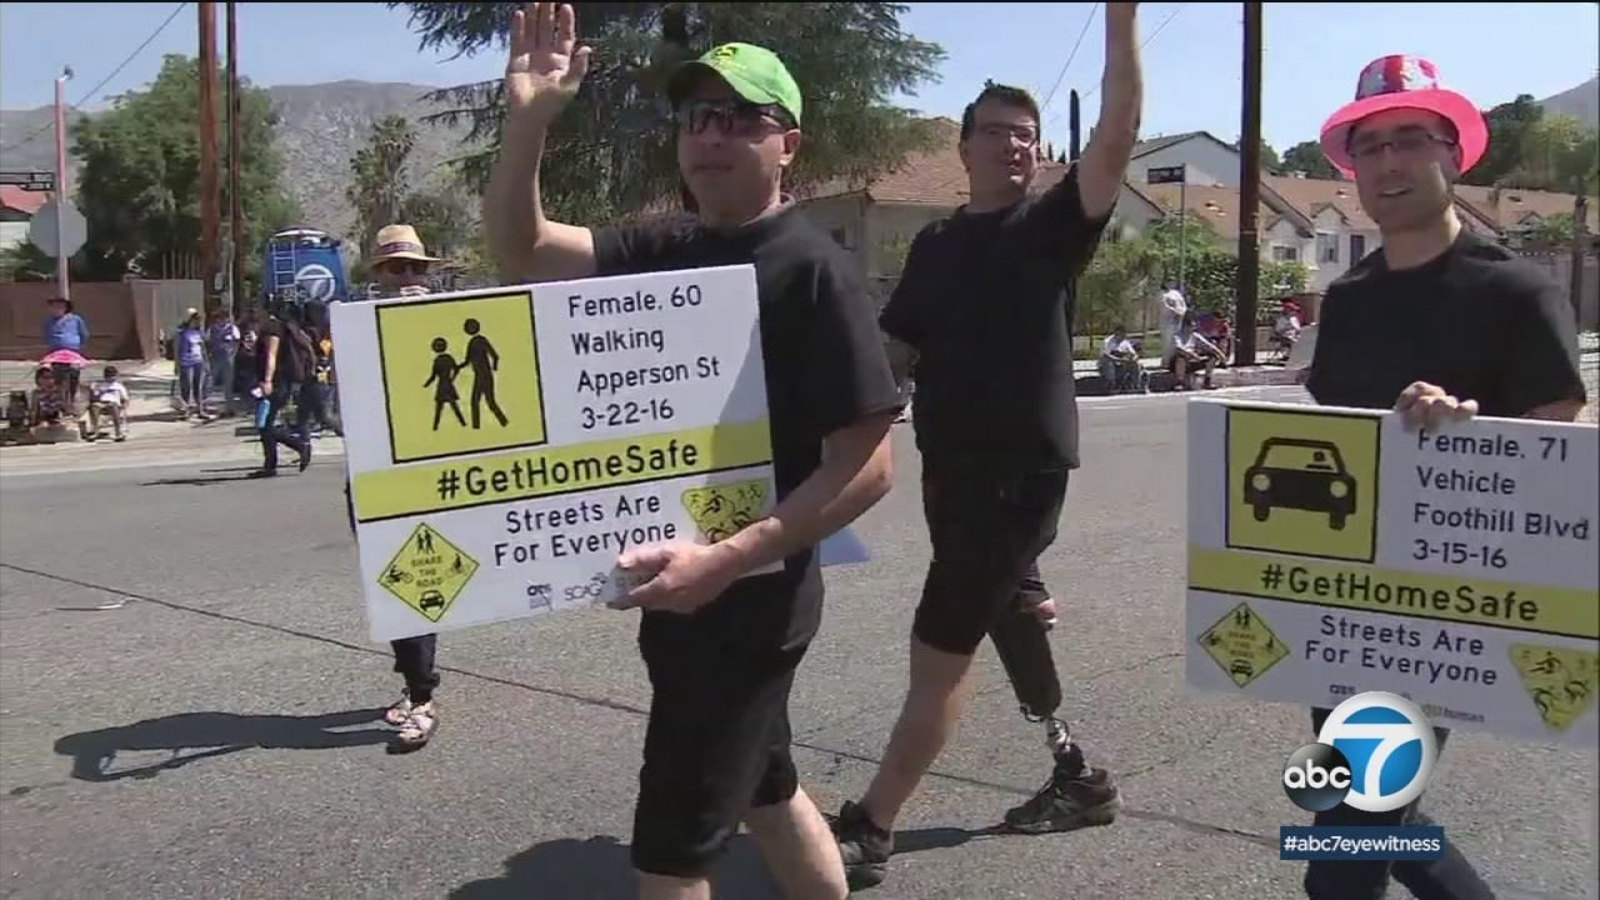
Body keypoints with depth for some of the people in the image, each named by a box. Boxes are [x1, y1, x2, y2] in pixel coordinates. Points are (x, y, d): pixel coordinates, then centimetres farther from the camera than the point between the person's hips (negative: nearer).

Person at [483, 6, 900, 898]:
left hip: (748, 594, -8)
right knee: (764, 789, 24)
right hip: (690, 584, 8)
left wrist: (725, 560, -29)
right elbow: (521, 248, 4)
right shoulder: (668, 250, 5)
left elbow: (867, 464, -21)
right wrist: (528, 120, -12)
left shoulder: (815, 268, -17)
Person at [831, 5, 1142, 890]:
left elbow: (1115, 143, -18)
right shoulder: (936, 243, 12)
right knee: (1005, 618, 17)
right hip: (950, 466, 7)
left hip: (1025, 467, -6)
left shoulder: (1054, 224, -2)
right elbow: (894, 352, 13)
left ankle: (867, 829, 0)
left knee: (941, 650, -6)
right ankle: (1076, 773, 35)